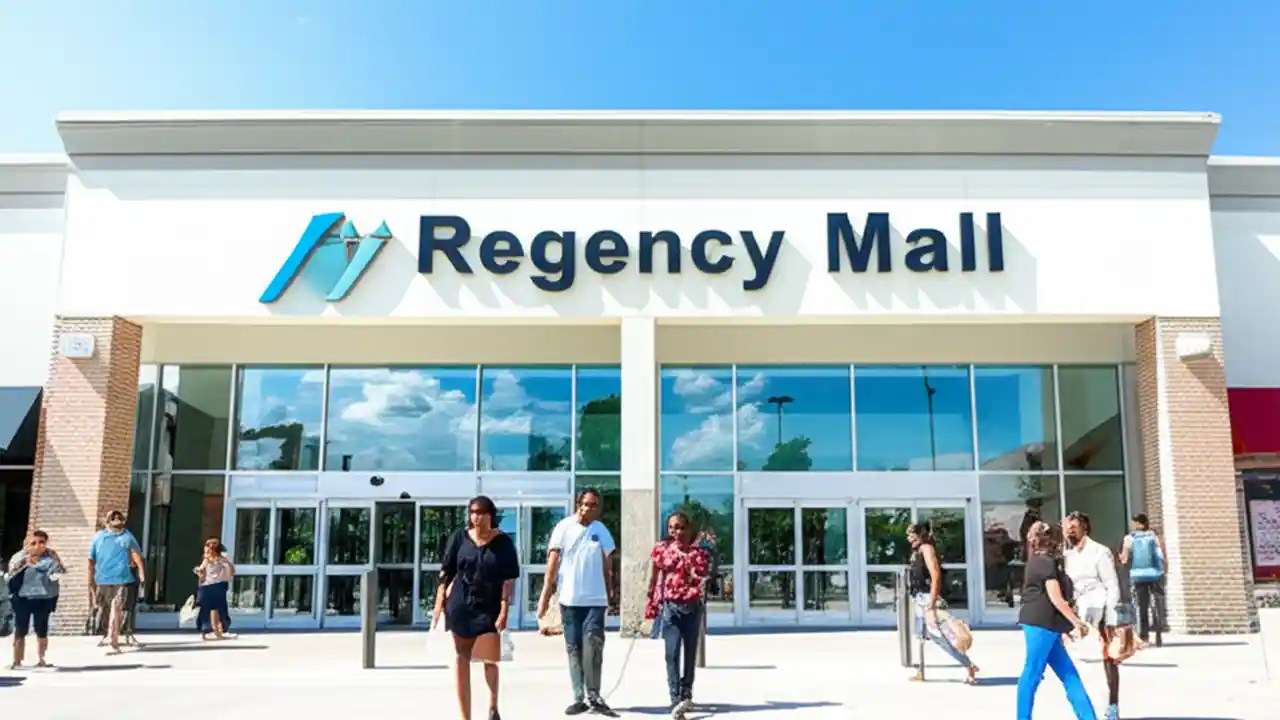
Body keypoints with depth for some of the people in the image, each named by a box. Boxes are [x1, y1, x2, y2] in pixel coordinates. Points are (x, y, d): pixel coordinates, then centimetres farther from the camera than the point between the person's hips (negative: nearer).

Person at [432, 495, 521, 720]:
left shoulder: (503, 542, -5)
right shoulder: (459, 538, 0)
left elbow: (509, 580, -7)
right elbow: (446, 574, 3)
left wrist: (504, 611, -14)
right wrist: (439, 605, -2)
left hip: (489, 608, -2)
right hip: (460, 606, 2)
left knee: (489, 660, 0)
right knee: (461, 661, 6)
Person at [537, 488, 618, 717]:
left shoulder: (601, 531, 5)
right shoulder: (564, 528, -3)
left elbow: (607, 565, 12)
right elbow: (553, 564, -5)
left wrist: (610, 593, 10)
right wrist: (545, 596, -10)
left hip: (595, 599, 1)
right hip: (569, 599, 0)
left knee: (593, 643, -12)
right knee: (574, 648, 6)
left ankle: (593, 695, -4)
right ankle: (579, 698, 13)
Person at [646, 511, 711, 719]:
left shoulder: (698, 551, 3)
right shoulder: (662, 549, 3)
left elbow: (704, 576, -5)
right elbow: (654, 578, 8)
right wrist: (650, 604, 7)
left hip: (693, 606, 2)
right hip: (670, 606, -2)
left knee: (690, 652, 10)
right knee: (672, 653, -10)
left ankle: (686, 694, 25)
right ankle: (676, 701, -13)